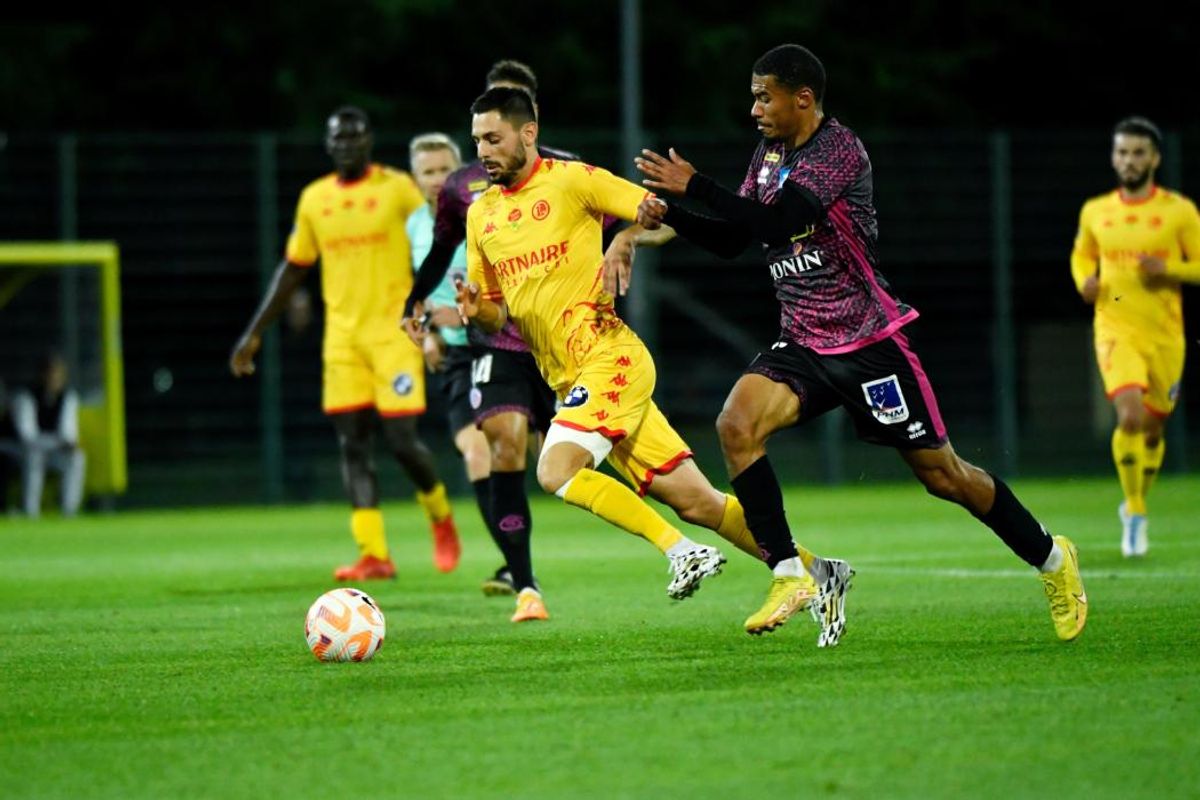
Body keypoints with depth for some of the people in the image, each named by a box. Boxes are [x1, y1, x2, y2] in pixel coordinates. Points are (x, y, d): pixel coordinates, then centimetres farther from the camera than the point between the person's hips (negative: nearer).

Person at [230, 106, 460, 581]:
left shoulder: (397, 187, -2)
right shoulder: (315, 198, 10)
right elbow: (292, 270, 19)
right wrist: (254, 333, 18)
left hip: (394, 332, -4)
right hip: (342, 337, 4)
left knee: (401, 439, -9)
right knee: (352, 443, -2)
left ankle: (440, 518, 19)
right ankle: (374, 555, -2)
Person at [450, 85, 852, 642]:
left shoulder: (571, 181, -4)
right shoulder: (481, 215, 15)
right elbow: (498, 315, 19)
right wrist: (476, 309, -2)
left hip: (610, 356, -6)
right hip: (570, 381, 6)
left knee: (555, 471, -24)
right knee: (693, 501, 3)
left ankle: (682, 552, -14)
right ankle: (813, 575, 10)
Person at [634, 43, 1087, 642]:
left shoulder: (840, 149, -17)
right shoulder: (769, 153, 8)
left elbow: (776, 221, -28)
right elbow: (732, 240, 13)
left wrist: (694, 186, -26)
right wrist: (670, 216, -4)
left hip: (868, 344, -6)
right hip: (801, 345, 6)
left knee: (942, 475, 1)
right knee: (736, 423, -21)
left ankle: (1050, 557, 24)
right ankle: (789, 574, -13)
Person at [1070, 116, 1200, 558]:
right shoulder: (1095, 212, 5)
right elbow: (1082, 254, 23)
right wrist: (1085, 281, 1)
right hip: (1115, 331, -1)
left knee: (1153, 428, 10)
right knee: (1130, 416, -22)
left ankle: (1135, 508, 37)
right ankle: (1135, 514, -6)